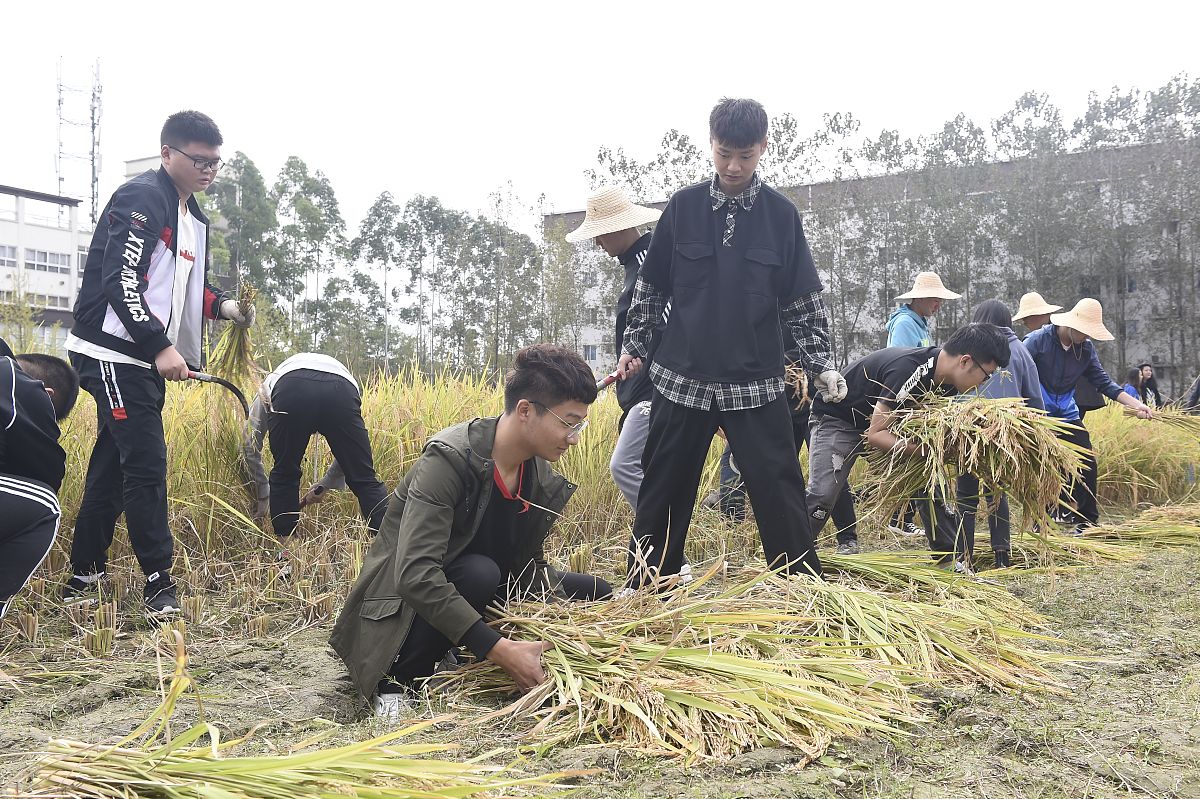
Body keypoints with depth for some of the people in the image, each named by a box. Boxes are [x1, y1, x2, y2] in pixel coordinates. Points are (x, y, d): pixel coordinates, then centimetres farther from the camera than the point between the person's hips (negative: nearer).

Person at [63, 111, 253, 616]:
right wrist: (161, 346, -24)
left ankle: (83, 580, 22)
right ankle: (158, 583, -3)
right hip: (114, 352, -9)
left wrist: (222, 306, 1)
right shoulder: (141, 198, -12)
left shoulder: (194, 218, 16)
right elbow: (121, 282, -20)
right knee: (146, 463, -10)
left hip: (146, 360, 9)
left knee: (113, 466, 12)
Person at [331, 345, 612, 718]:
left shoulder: (541, 477, -5)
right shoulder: (449, 459, -28)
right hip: (406, 600, -7)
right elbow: (415, 574, -37)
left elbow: (529, 565, 1)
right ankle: (395, 684, -16)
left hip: (483, 592, 8)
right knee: (479, 572, -36)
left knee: (595, 593, 1)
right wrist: (499, 650, -40)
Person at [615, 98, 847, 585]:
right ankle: (645, 591, 24)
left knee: (779, 492, -3)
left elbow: (803, 301, 4)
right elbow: (650, 286, 10)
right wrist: (634, 346, 8)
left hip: (756, 384, -1)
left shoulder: (781, 214, 0)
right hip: (681, 379, 1)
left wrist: (821, 365, -1)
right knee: (663, 492, 9)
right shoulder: (683, 206, 1)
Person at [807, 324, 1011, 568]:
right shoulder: (907, 369, -36)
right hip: (839, 419, -8)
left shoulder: (946, 379, -10)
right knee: (821, 494, -21)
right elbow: (875, 434, -33)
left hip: (885, 418, 8)